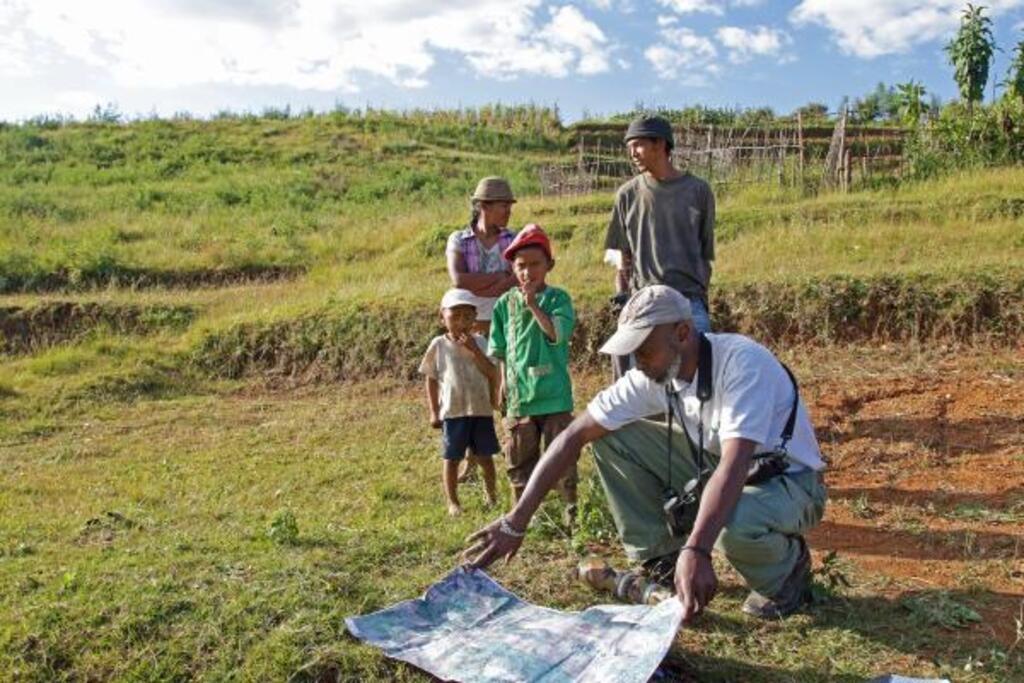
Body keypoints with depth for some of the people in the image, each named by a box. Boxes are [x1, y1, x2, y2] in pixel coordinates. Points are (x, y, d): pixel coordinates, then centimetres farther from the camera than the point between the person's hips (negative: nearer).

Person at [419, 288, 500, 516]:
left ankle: (491, 495, 30)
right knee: (451, 458, 5)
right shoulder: (438, 345, -1)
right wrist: (434, 411, 1)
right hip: (453, 412, -1)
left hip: (482, 410, 1)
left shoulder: (479, 342, 1)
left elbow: (492, 374, -8)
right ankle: (453, 502, 18)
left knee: (485, 457, 11)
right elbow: (431, 380, 4)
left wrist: (474, 350, -18)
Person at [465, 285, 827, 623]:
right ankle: (662, 562, 3)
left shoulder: (740, 362, -30)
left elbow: (734, 465, -40)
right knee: (612, 437, -9)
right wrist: (516, 520, -16)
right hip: (717, 468, 5)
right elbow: (575, 435, -13)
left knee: (736, 523, -40)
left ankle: (788, 570, -2)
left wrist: (696, 551, -51)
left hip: (790, 481, -5)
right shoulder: (653, 376, -12)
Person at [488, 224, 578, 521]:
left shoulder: (557, 298, -4)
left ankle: (572, 506, 21)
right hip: (518, 393, 3)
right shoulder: (506, 303, 5)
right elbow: (500, 351, 9)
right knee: (519, 458, 11)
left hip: (554, 393, -3)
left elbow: (557, 333, -20)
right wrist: (503, 383, 4)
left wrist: (533, 305, -20)